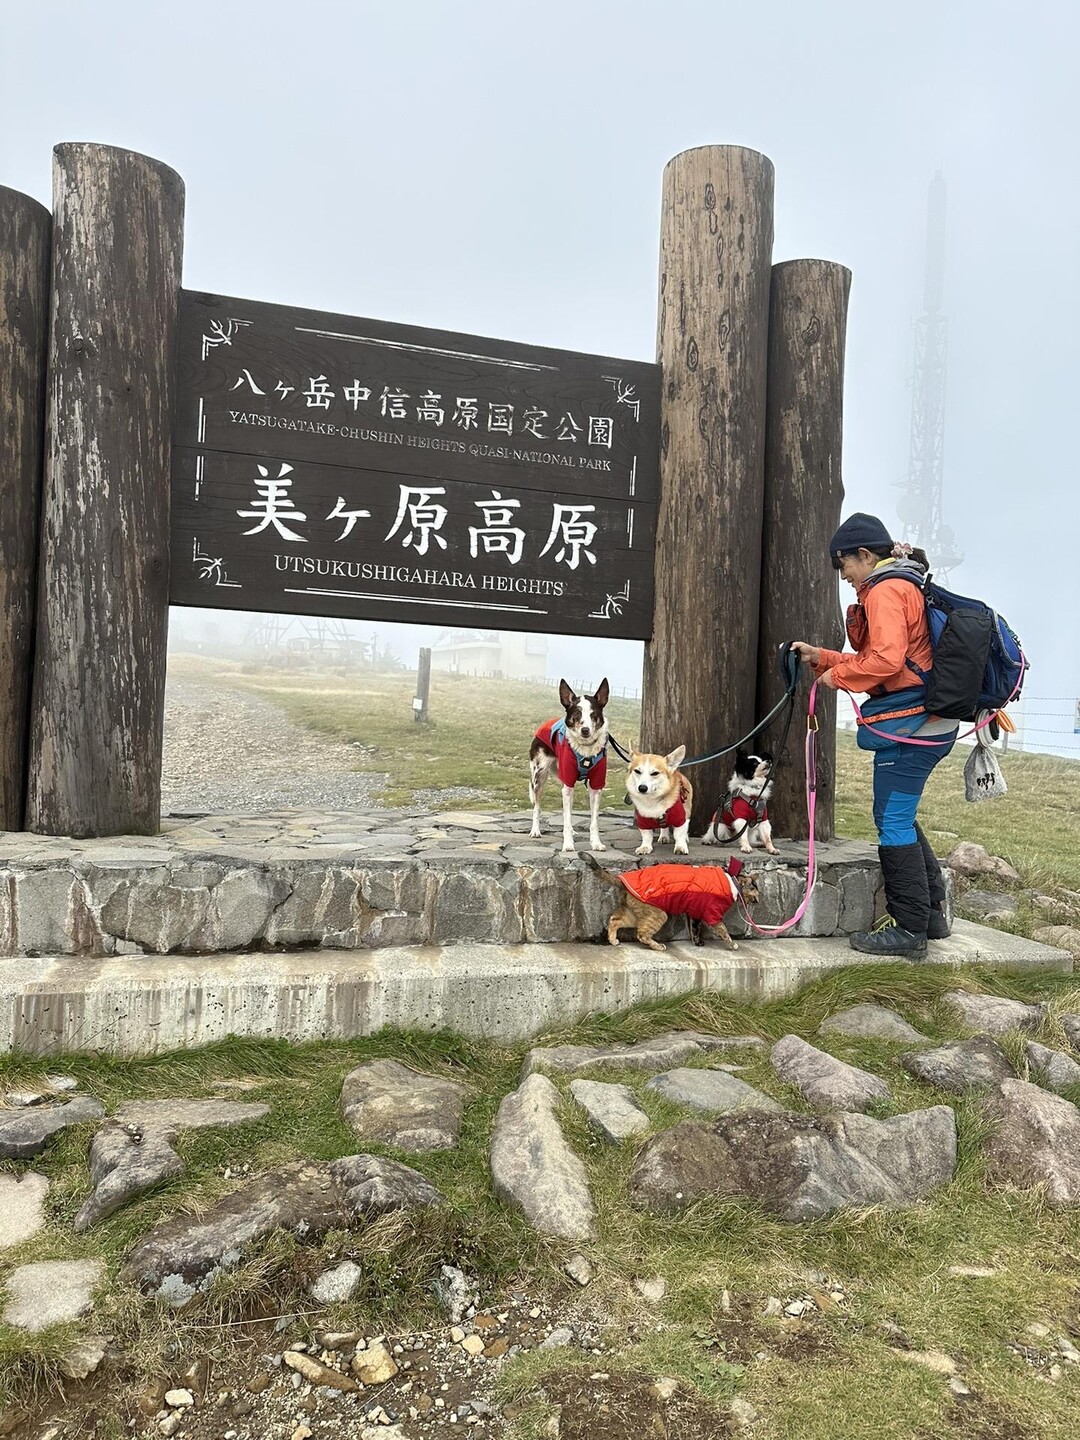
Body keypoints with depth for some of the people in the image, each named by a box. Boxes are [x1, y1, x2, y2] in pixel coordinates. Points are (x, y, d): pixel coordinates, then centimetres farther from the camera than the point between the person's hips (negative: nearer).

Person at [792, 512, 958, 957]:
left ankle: (909, 929, 2)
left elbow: (886, 659, -23)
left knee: (893, 820, -5)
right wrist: (821, 657, 20)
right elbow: (879, 660, 23)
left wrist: (838, 675, -9)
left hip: (907, 722, -11)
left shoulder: (886, 589, -11)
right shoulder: (906, 586, 21)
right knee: (900, 816, 18)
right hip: (927, 721, 11)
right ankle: (932, 912, 25)